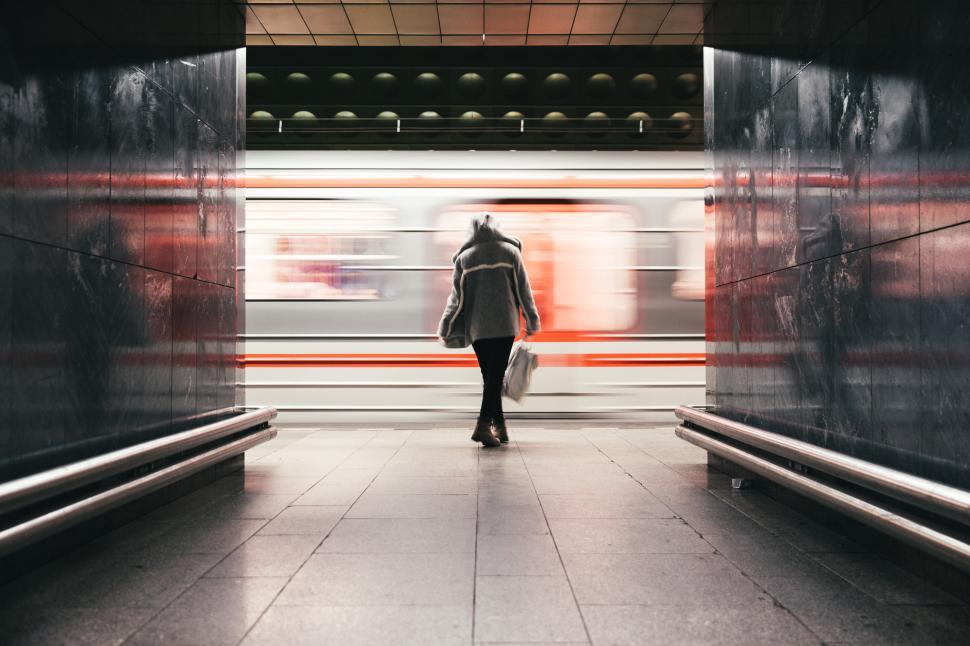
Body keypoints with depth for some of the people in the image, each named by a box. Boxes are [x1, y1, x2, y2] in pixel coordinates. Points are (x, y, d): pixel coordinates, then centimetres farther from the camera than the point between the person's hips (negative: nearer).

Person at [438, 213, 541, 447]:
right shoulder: (510, 251, 3)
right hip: (504, 324, -2)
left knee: (490, 376, 12)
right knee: (496, 376, -4)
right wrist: (532, 321, 13)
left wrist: (446, 329, 13)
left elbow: (457, 297, 5)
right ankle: (484, 424, -18)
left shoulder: (464, 257, 4)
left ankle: (499, 426, 15)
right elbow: (523, 289, 4)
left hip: (476, 327, 2)